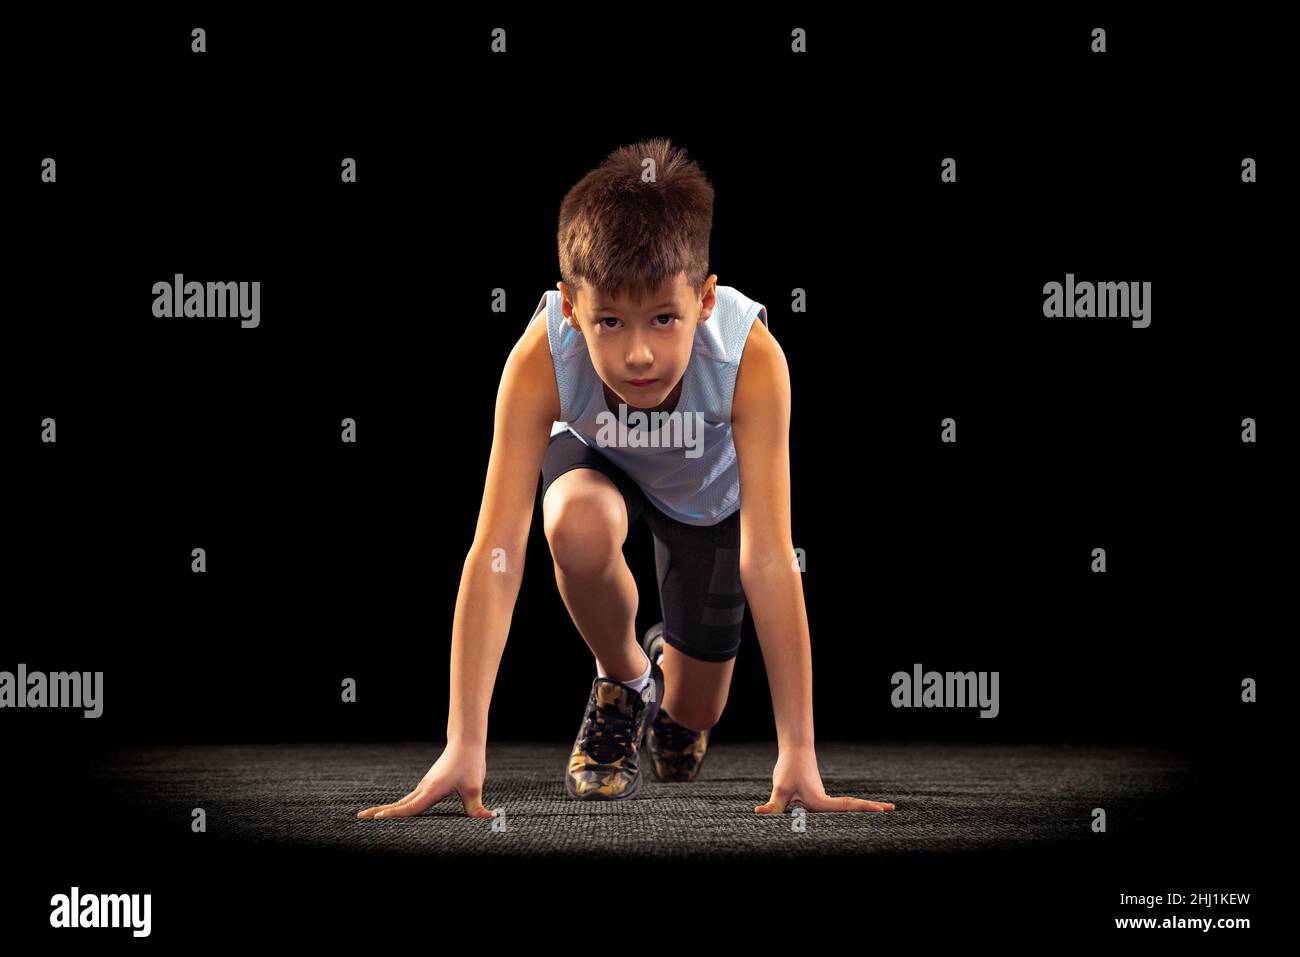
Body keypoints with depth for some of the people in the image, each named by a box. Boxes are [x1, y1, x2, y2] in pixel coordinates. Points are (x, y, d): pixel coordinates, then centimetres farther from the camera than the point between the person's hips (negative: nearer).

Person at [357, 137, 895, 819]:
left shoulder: (751, 354, -43)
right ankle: (622, 682, -6)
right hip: (597, 458, 0)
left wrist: (798, 754, -44)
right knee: (578, 526, -38)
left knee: (686, 737, 8)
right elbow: (496, 550, -43)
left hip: (710, 485, 1)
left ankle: (669, 662, 46)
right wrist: (462, 748, -48)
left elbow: (769, 560, -43)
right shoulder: (540, 358, -41)